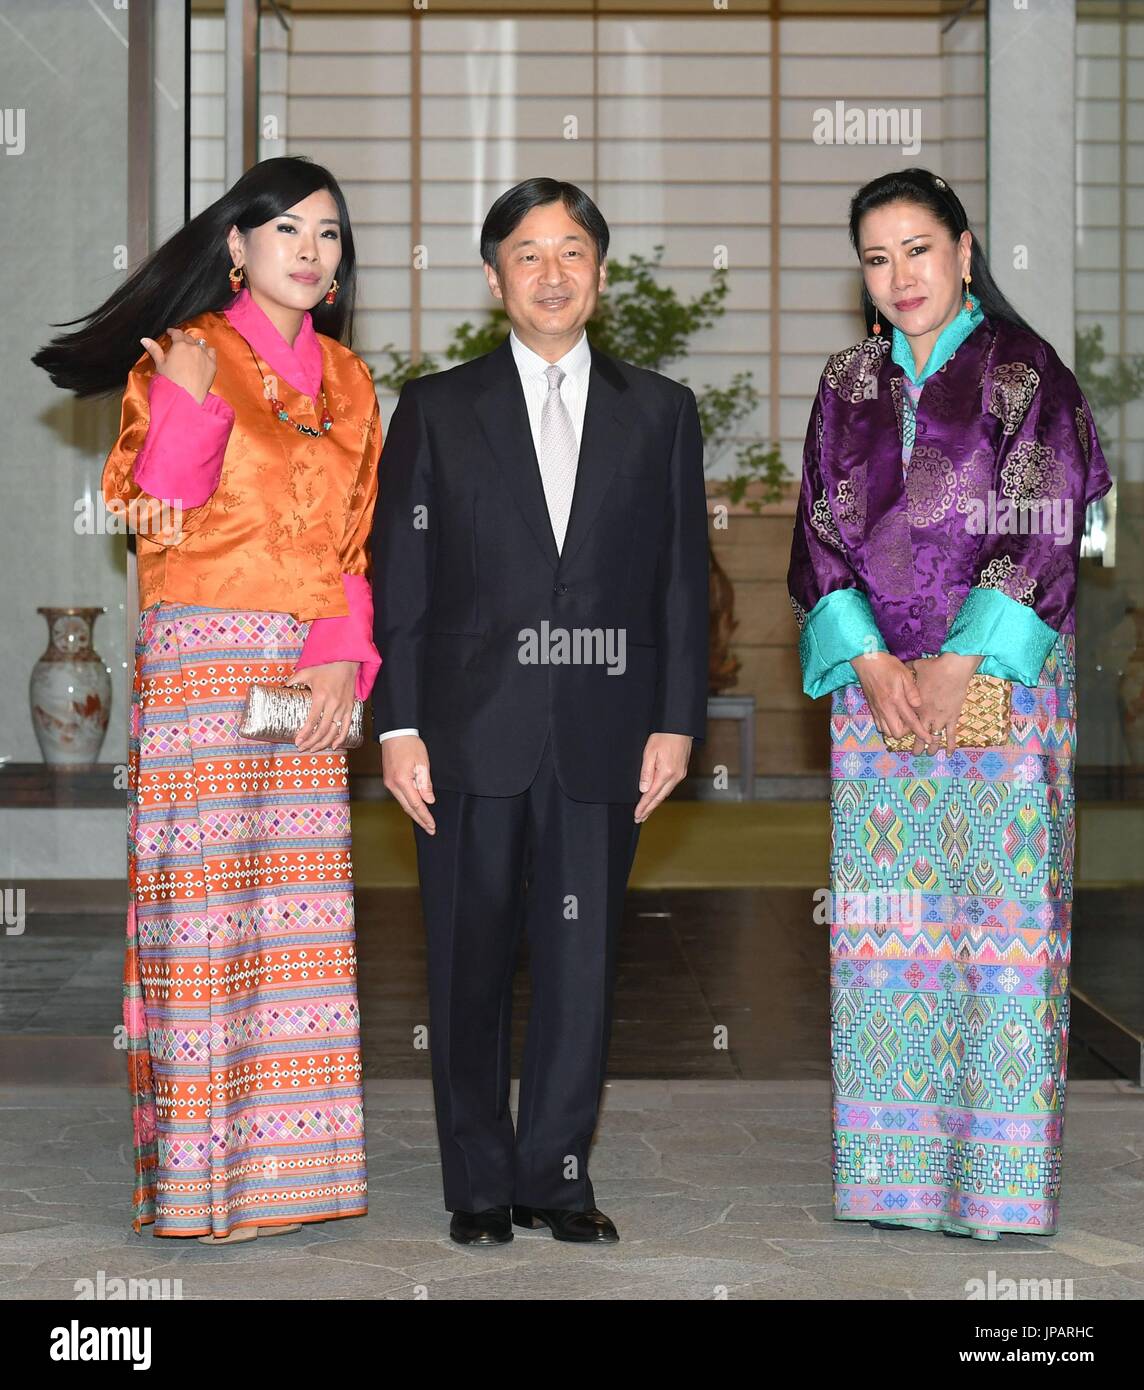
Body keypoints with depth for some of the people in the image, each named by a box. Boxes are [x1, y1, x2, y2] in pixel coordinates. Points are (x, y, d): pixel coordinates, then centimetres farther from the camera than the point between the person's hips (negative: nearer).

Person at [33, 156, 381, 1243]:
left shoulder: (345, 378, 17)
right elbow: (158, 518, -8)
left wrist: (345, 655, 0)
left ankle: (289, 1158, 10)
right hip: (203, 657, -5)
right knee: (201, 898, -6)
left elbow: (360, 539, 14)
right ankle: (196, 1172, -1)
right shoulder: (186, 356, 2)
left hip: (311, 672, 5)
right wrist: (193, 403, -20)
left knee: (302, 901, 3)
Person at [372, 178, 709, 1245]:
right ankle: (479, 1186, 15)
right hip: (472, 734, -1)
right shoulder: (436, 409, 7)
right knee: (469, 966, 4)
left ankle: (555, 1176, 16)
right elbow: (397, 577, 3)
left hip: (602, 736, 1)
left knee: (582, 963, 4)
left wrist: (676, 719, 0)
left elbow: (683, 576, 9)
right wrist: (397, 726, -4)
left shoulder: (659, 413, 11)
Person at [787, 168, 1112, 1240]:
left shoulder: (1025, 371, 0)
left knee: (1002, 914, -5)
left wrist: (954, 667, -15)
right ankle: (898, 1168, 11)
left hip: (1002, 682, -4)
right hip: (874, 681, 4)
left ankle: (1002, 1180, 2)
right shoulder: (848, 384, 12)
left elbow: (1038, 535, -8)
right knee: (883, 921, 4)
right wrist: (872, 663, -8)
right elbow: (822, 532, 6)